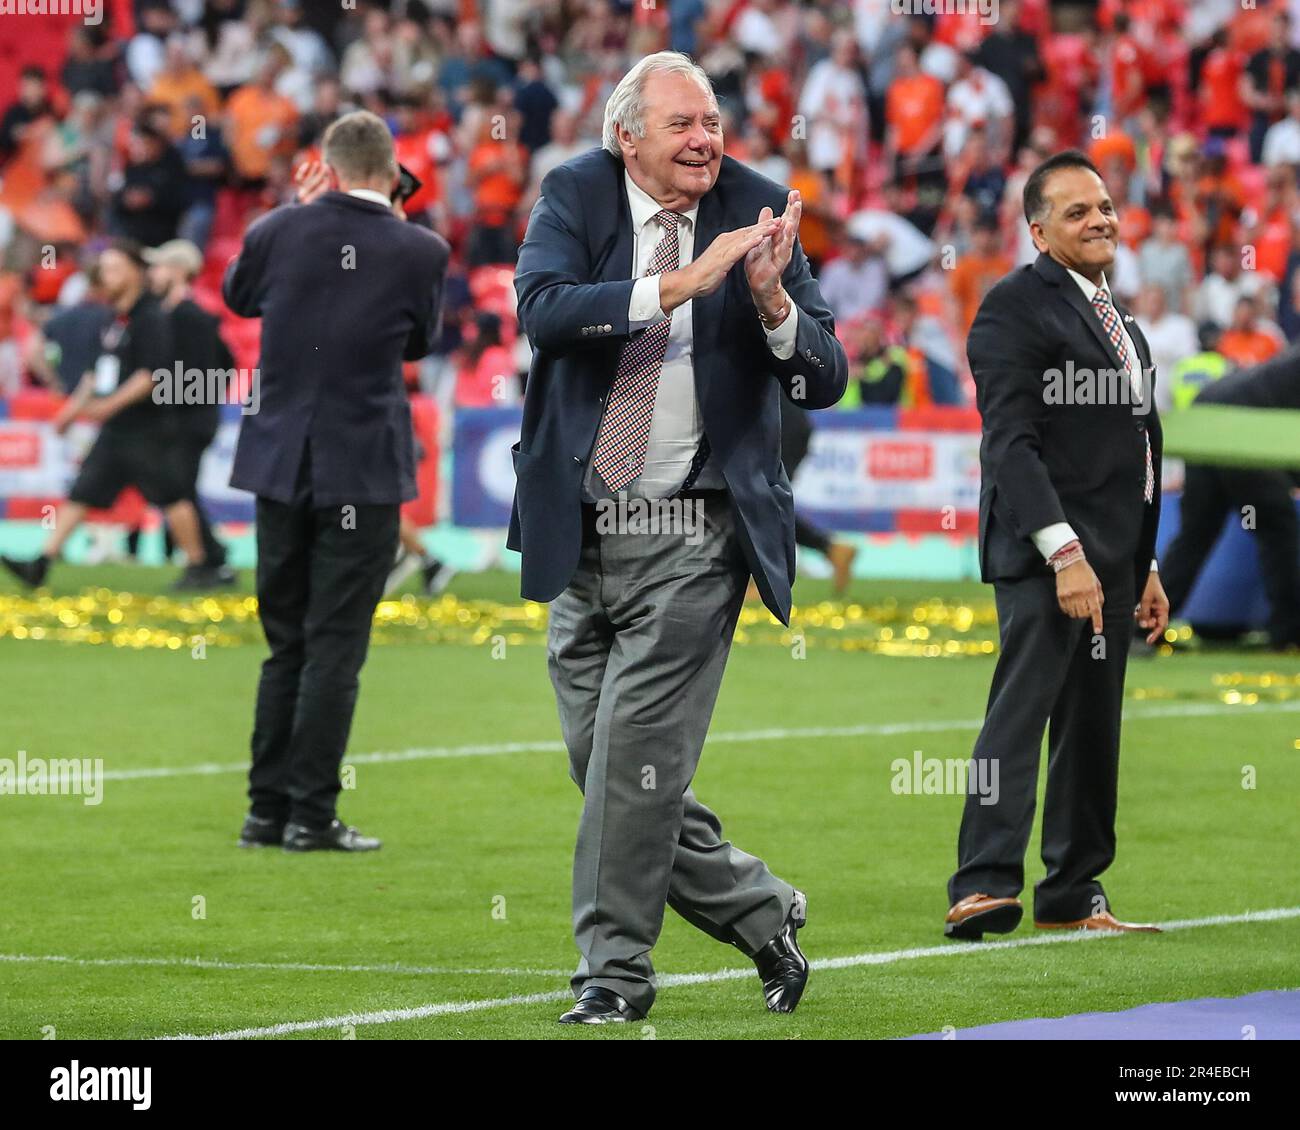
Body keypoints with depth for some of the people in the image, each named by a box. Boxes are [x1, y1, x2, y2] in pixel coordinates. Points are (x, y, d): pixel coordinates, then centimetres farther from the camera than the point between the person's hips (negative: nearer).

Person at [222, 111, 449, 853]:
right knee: (335, 647, 0)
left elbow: (237, 296, 16)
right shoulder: (421, 252, -9)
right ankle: (312, 816, -2)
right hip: (363, 471, -3)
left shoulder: (283, 231, -5)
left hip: (282, 463, 3)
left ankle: (269, 811, 14)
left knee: (285, 645, 13)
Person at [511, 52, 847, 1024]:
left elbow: (824, 380, -6)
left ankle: (615, 972, 2)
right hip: (583, 532, 3)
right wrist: (681, 283, -29)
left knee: (637, 757, -9)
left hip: (693, 535, -3)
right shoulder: (575, 198, -1)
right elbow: (543, 309, -21)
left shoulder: (755, 210, -3)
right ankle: (759, 909, 25)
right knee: (603, 763, 9)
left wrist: (772, 298, -25)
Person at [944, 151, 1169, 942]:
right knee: (1023, 705, -17)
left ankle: (1074, 894, 14)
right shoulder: (1018, 307, -8)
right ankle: (985, 886, -23)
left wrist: (1145, 567, 21)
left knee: (1094, 727, 9)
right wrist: (1064, 552, -23)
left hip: (1109, 557, 9)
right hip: (1044, 552, -9)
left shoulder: (1119, 325, 20)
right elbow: (1011, 443, -16)